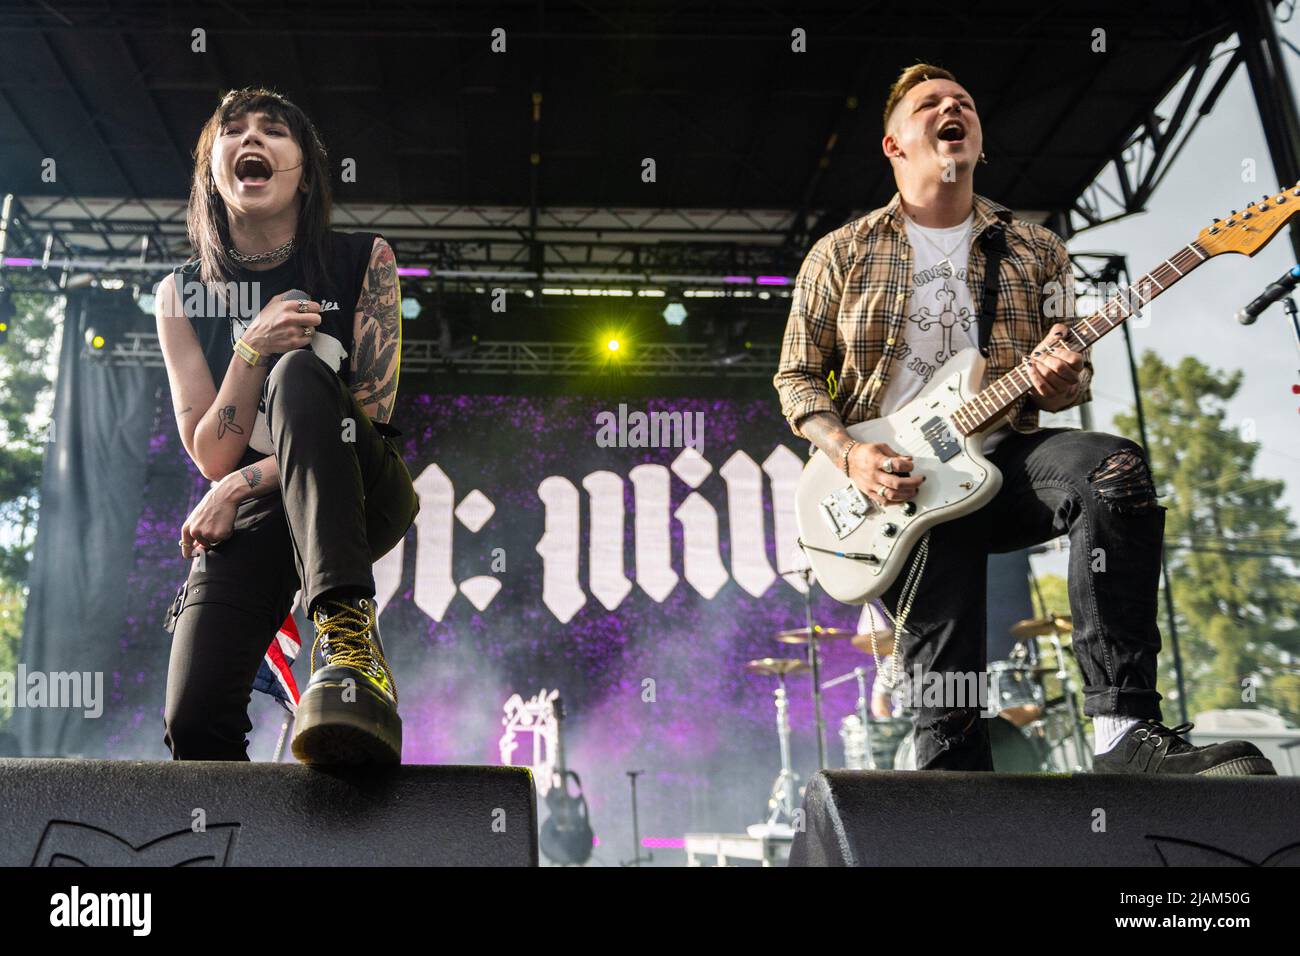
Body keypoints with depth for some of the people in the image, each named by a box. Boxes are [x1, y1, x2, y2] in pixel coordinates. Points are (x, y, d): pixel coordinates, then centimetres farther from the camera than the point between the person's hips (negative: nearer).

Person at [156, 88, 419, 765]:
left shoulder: (362, 261, 0)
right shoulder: (184, 293, 5)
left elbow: (369, 416, -6)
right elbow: (212, 455, -2)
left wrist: (238, 486, -11)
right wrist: (251, 347, -18)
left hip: (361, 499, -1)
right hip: (246, 519, 2)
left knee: (299, 372, -32)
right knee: (194, 722, -20)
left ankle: (347, 633, -42)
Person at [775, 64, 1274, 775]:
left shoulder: (1036, 250, 13)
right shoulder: (841, 255, 8)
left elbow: (1074, 376, 14)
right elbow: (796, 376, 8)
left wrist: (1062, 381, -13)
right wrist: (850, 454, -11)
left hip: (1005, 458, 1)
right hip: (897, 486, -1)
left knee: (1114, 469, -32)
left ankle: (1125, 730, -31)